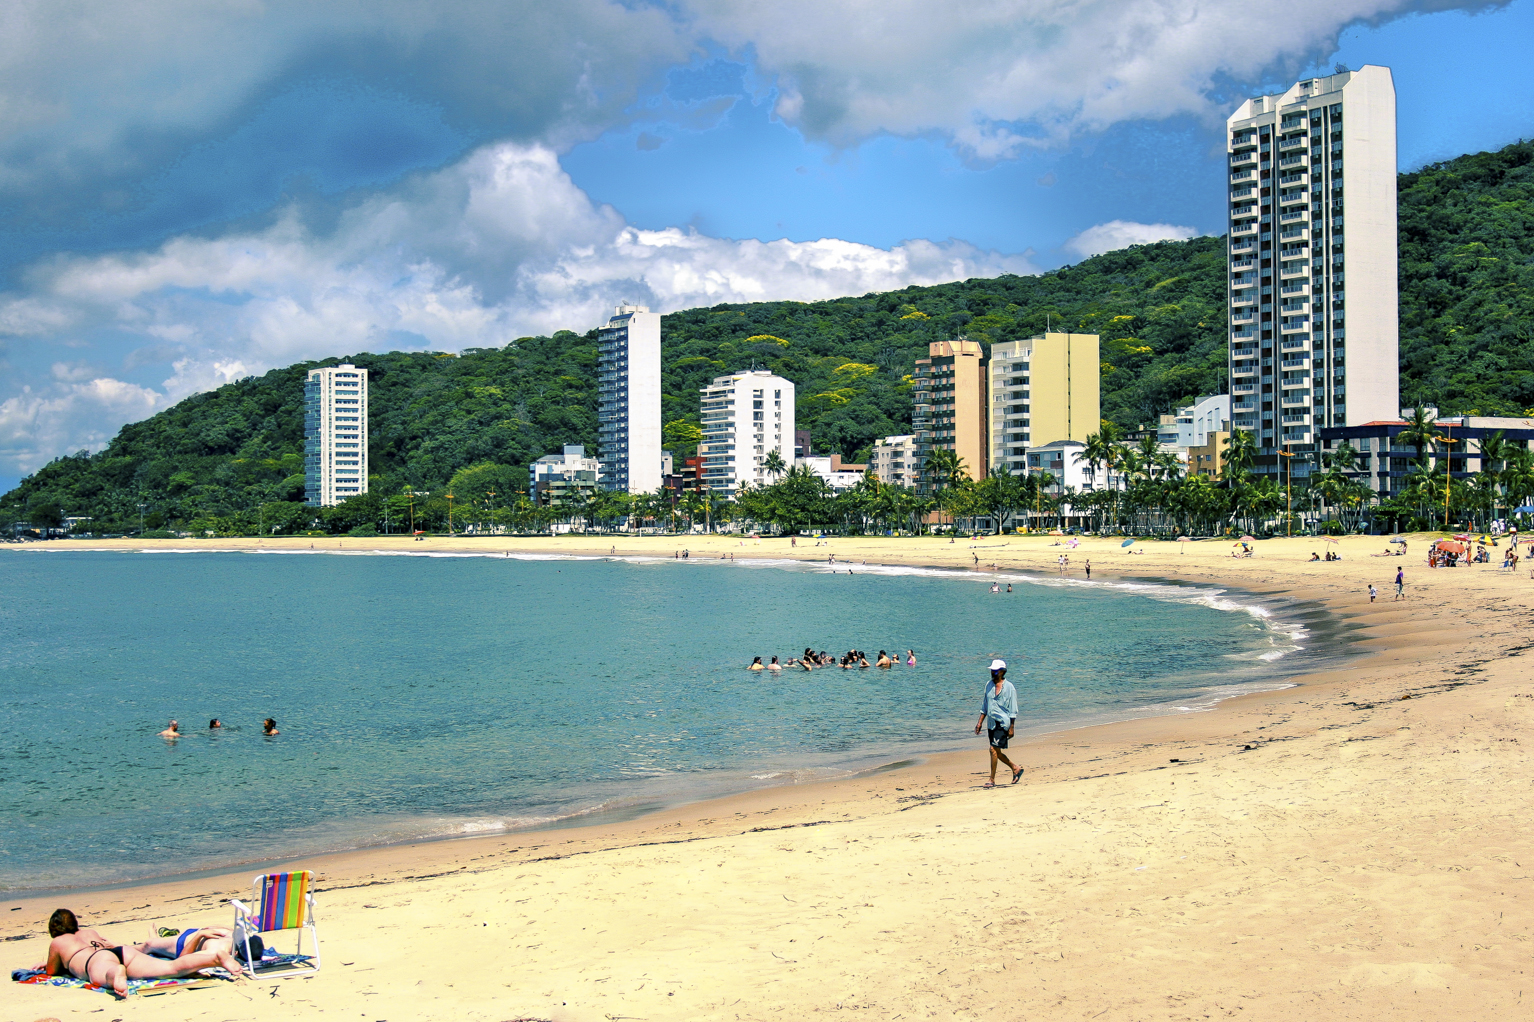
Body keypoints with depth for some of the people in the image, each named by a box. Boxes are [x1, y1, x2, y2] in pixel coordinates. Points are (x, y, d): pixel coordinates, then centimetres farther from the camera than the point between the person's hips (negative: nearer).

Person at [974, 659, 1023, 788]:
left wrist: (1012, 728, -11)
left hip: (1002, 723, -7)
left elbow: (1013, 710, -7)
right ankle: (1015, 768, 33)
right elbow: (984, 706, 18)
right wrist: (980, 722, 12)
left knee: (994, 749, -13)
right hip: (991, 723, 7)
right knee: (997, 752, 11)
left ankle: (992, 780, -6)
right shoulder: (989, 685, 10)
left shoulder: (1009, 687, -7)